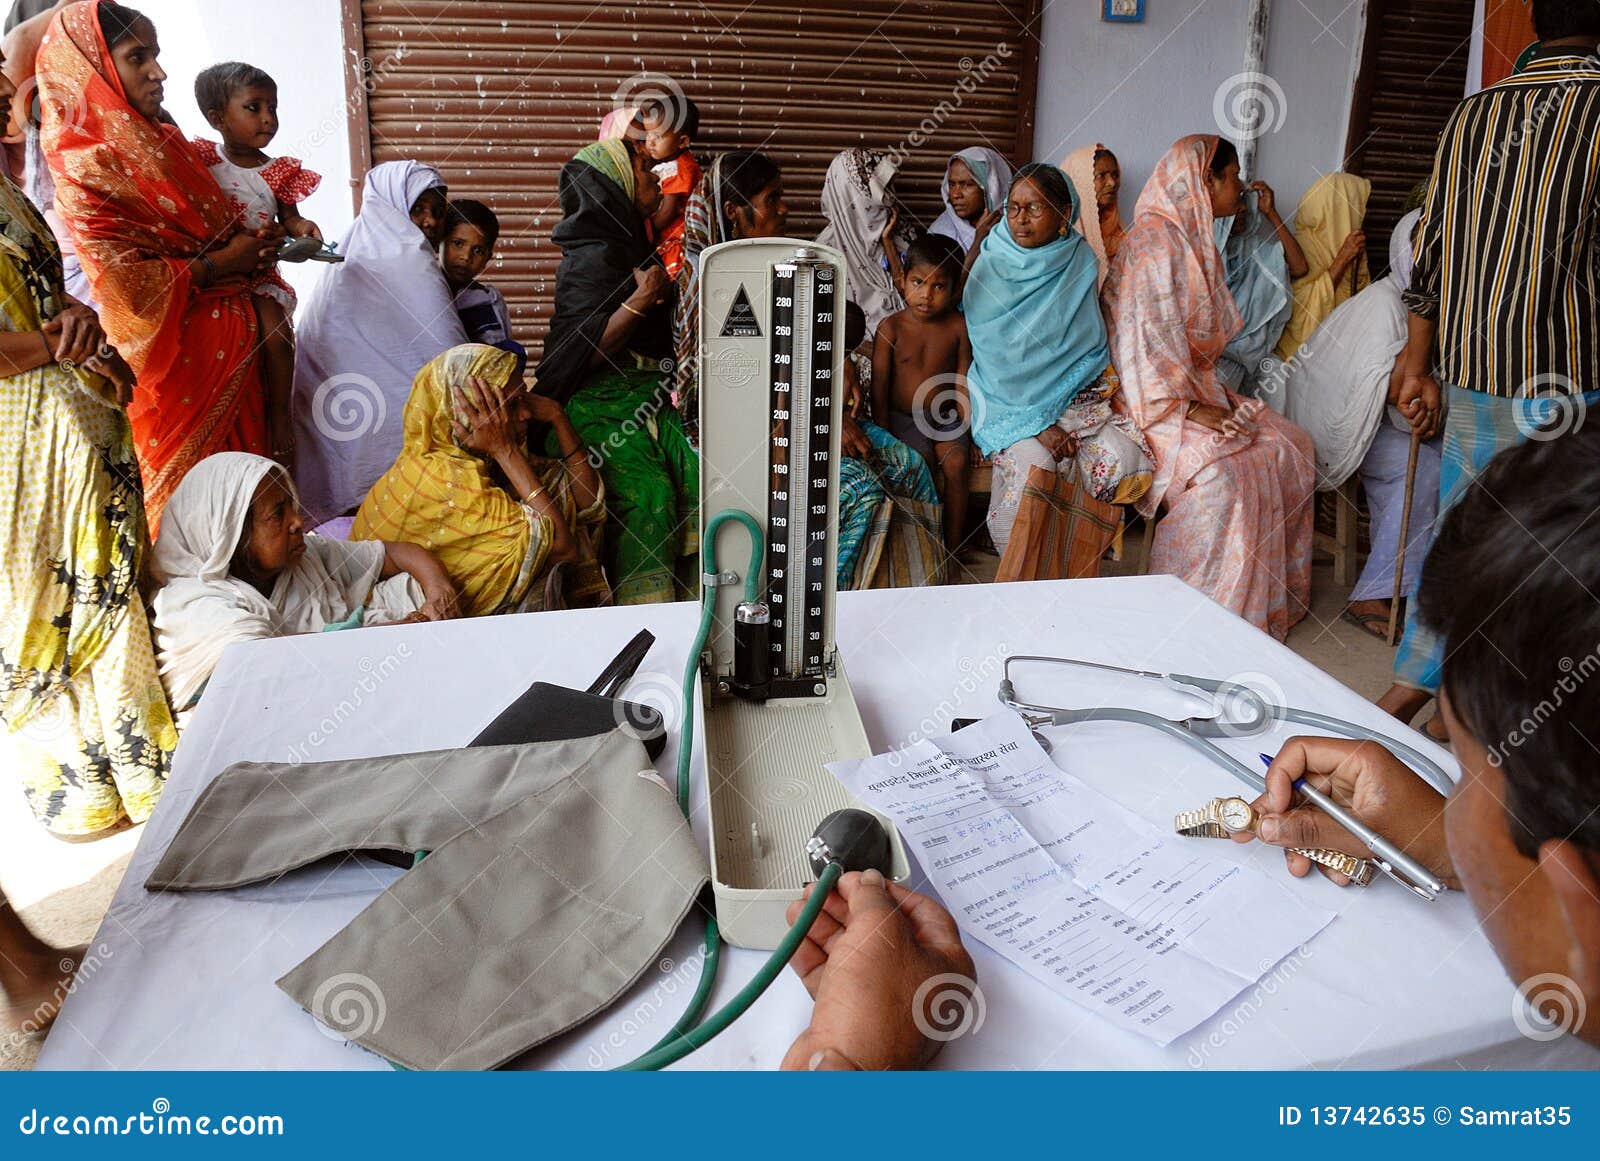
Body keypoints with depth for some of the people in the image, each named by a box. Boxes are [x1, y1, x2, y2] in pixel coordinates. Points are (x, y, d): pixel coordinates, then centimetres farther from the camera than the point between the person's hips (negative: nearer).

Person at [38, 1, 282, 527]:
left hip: (231, 339, 7)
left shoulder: (166, 140, 12)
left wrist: (254, 242, 6)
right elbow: (124, 282, -18)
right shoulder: (84, 166, -11)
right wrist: (222, 263, -12)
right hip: (173, 355, -7)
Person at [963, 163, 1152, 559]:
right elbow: (997, 363, -9)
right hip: (1011, 403, -4)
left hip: (1079, 396, 4)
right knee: (1033, 468, -30)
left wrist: (1110, 386, 1)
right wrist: (1038, 425, -17)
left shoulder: (1081, 260, 4)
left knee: (1120, 462, -20)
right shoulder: (990, 267, -6)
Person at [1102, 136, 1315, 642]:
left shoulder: (1195, 238, 19)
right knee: (1220, 468, -31)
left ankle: (1272, 595, 4)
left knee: (1293, 447, -3)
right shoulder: (1154, 238, -12)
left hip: (1198, 387, 10)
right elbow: (1151, 335, -21)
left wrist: (1215, 396, 8)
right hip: (1157, 399, -10)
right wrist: (1188, 407, -24)